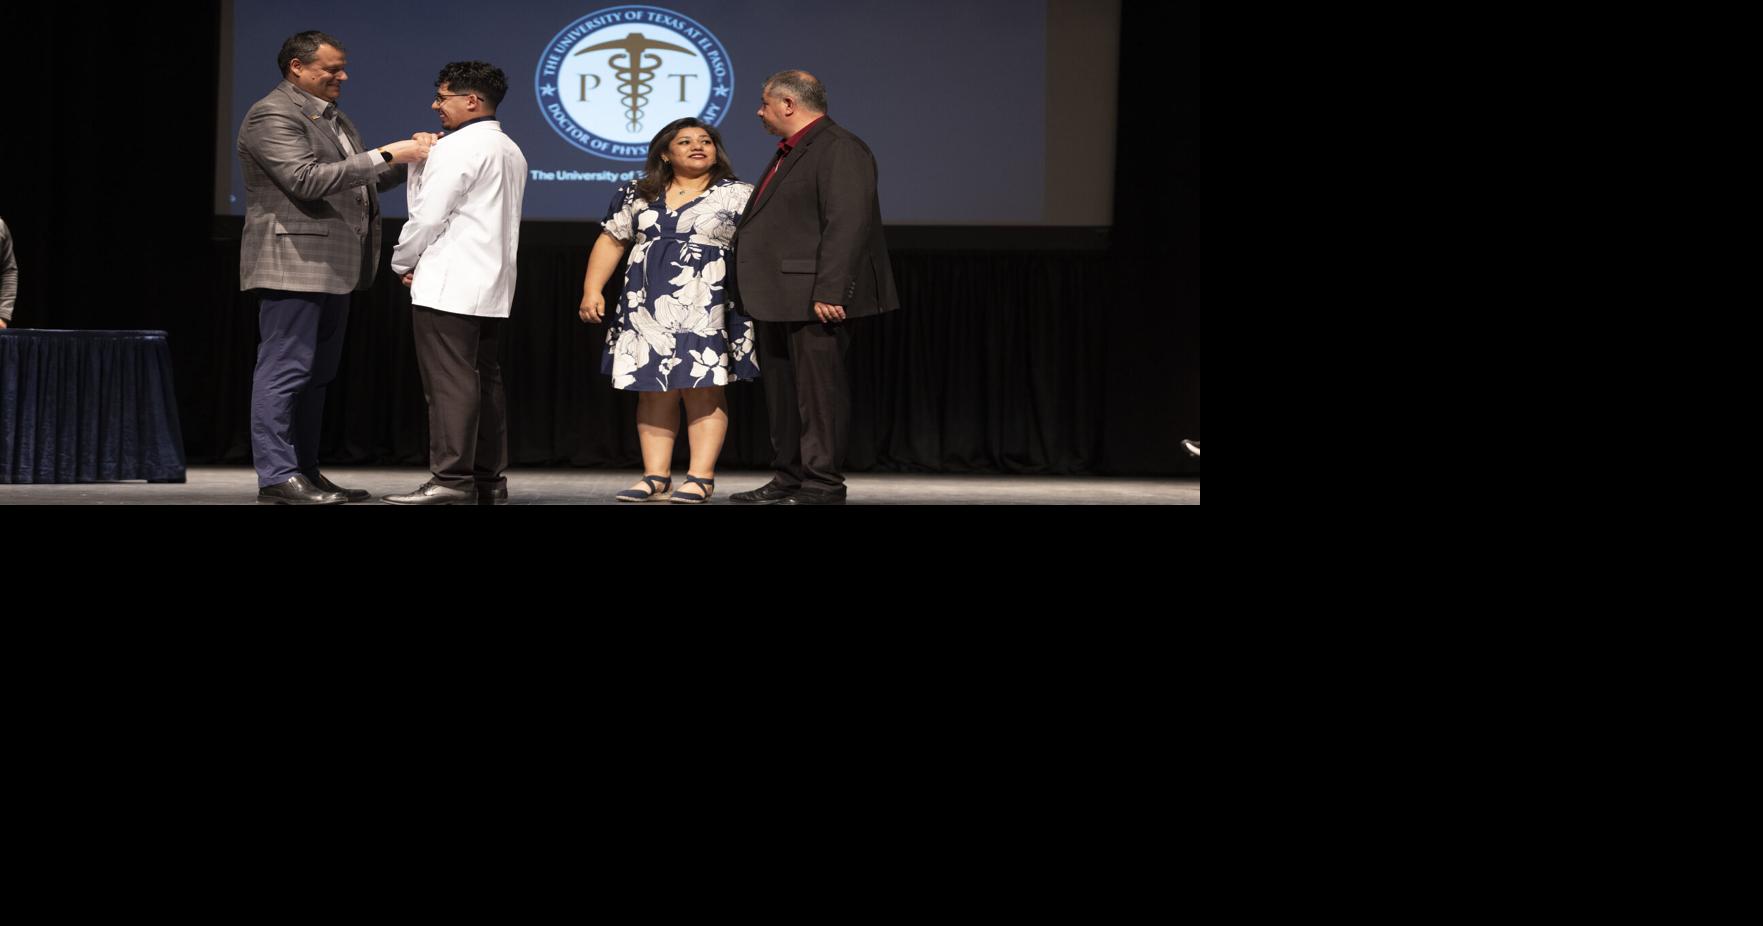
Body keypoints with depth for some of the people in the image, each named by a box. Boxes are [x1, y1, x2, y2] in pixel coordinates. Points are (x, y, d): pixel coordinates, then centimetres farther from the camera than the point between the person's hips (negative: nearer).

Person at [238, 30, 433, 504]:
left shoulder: (333, 117, 19)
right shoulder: (272, 116, -11)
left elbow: (358, 181, 22)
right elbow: (306, 180, -23)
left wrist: (408, 157, 5)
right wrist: (385, 155, -22)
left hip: (334, 266, 10)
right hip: (294, 263, -10)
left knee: (317, 374, 12)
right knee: (285, 370, -8)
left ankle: (305, 471, 17)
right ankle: (277, 476, -7)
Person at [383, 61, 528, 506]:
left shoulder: (457, 148, -12)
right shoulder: (511, 151, 18)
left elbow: (429, 215, -14)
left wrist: (403, 262, 2)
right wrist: (423, 163, 11)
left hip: (449, 286, -9)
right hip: (493, 287, 9)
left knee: (450, 382, -9)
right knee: (485, 379, 9)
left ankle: (452, 480, -12)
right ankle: (489, 479, 10)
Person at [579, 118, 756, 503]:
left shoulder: (738, 196, 3)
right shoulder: (637, 196, 12)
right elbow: (610, 241, 16)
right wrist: (592, 291, 7)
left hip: (706, 309, -4)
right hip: (648, 309, 4)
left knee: (703, 391, -5)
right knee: (653, 392, 3)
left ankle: (701, 479, -3)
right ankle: (656, 478, 6)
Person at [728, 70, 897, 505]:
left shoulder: (840, 149, -12)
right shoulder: (791, 153, 21)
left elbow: (848, 224, -20)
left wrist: (829, 292, -25)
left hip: (813, 300, -11)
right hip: (779, 298, 11)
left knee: (818, 391, -6)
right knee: (782, 392, 14)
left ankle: (823, 484, -2)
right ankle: (788, 478, 22)